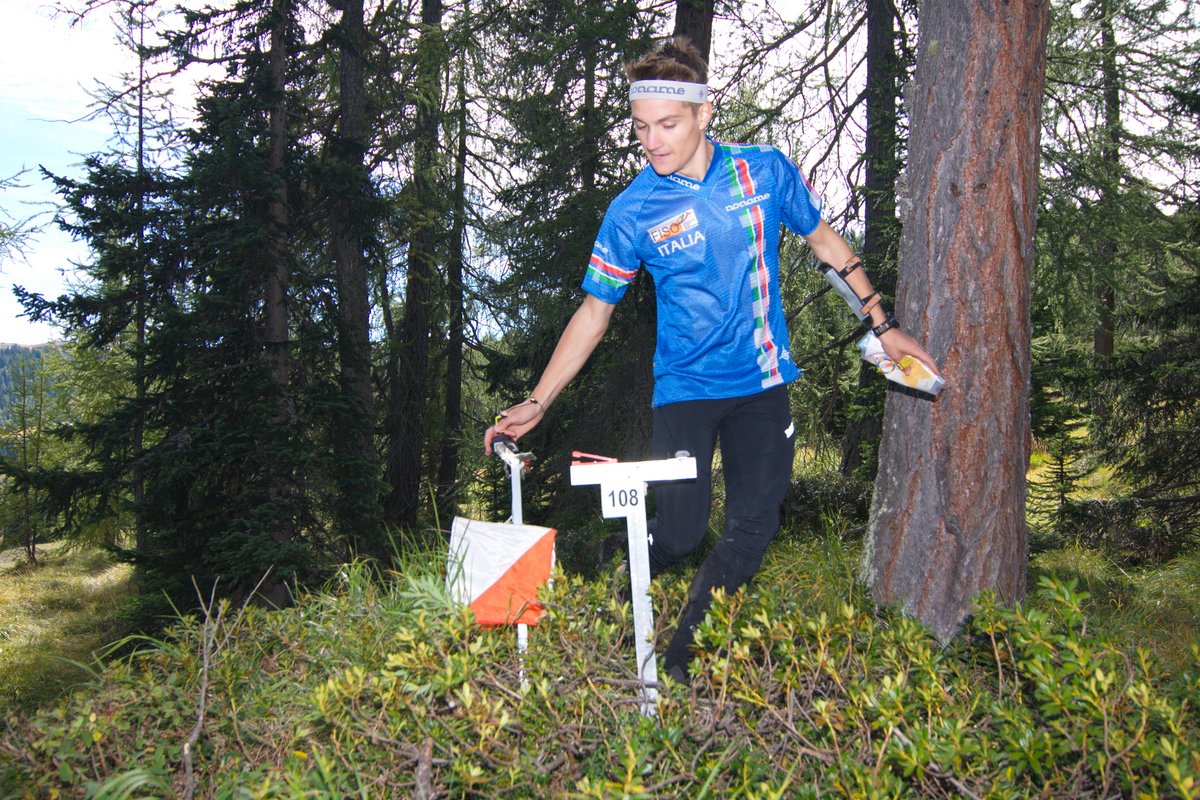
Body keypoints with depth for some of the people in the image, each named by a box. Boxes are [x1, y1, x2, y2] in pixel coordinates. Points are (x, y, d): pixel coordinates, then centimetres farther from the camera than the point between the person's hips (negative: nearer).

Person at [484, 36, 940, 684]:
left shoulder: (767, 171, -5)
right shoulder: (632, 211, -9)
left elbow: (825, 242, 10)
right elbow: (594, 312, -2)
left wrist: (882, 326, 12)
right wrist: (536, 403, -6)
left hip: (762, 382, 3)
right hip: (685, 389, -2)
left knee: (753, 530, 2)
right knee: (679, 532, -11)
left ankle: (680, 657, 19)